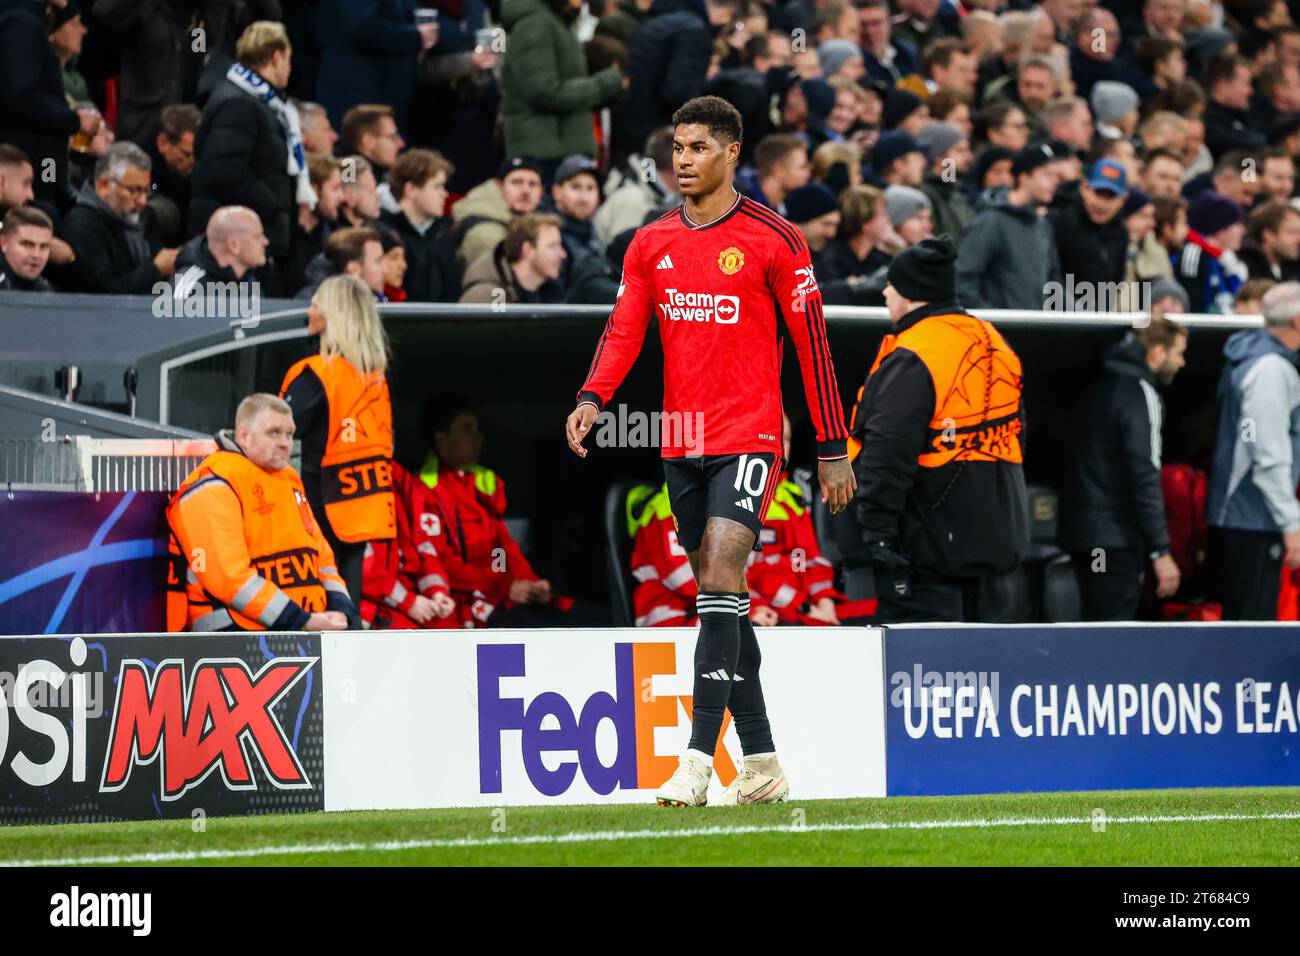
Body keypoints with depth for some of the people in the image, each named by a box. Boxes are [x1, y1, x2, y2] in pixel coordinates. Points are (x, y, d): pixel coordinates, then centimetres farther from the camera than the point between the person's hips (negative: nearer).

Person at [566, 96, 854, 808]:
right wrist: (592, 398, -14)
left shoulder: (773, 240, -4)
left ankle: (698, 761, -22)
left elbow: (811, 341, -2)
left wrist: (832, 448, -3)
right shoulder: (651, 243, 10)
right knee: (719, 595, 9)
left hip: (748, 438, -6)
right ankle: (761, 762, 17)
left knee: (720, 577, -18)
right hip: (681, 441, 6)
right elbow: (624, 329, 6)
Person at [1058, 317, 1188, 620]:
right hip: (1116, 538, -9)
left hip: (1078, 528, 9)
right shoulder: (1140, 394, -12)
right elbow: (1144, 478, -19)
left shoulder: (1099, 388, 17)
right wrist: (1160, 551, -19)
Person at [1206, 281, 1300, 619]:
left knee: (1239, 618, 15)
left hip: (1232, 515, 10)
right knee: (1252, 620, -8)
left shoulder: (1248, 358, 14)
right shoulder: (1271, 369, -18)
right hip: (1254, 519, -10)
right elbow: (1270, 457, -22)